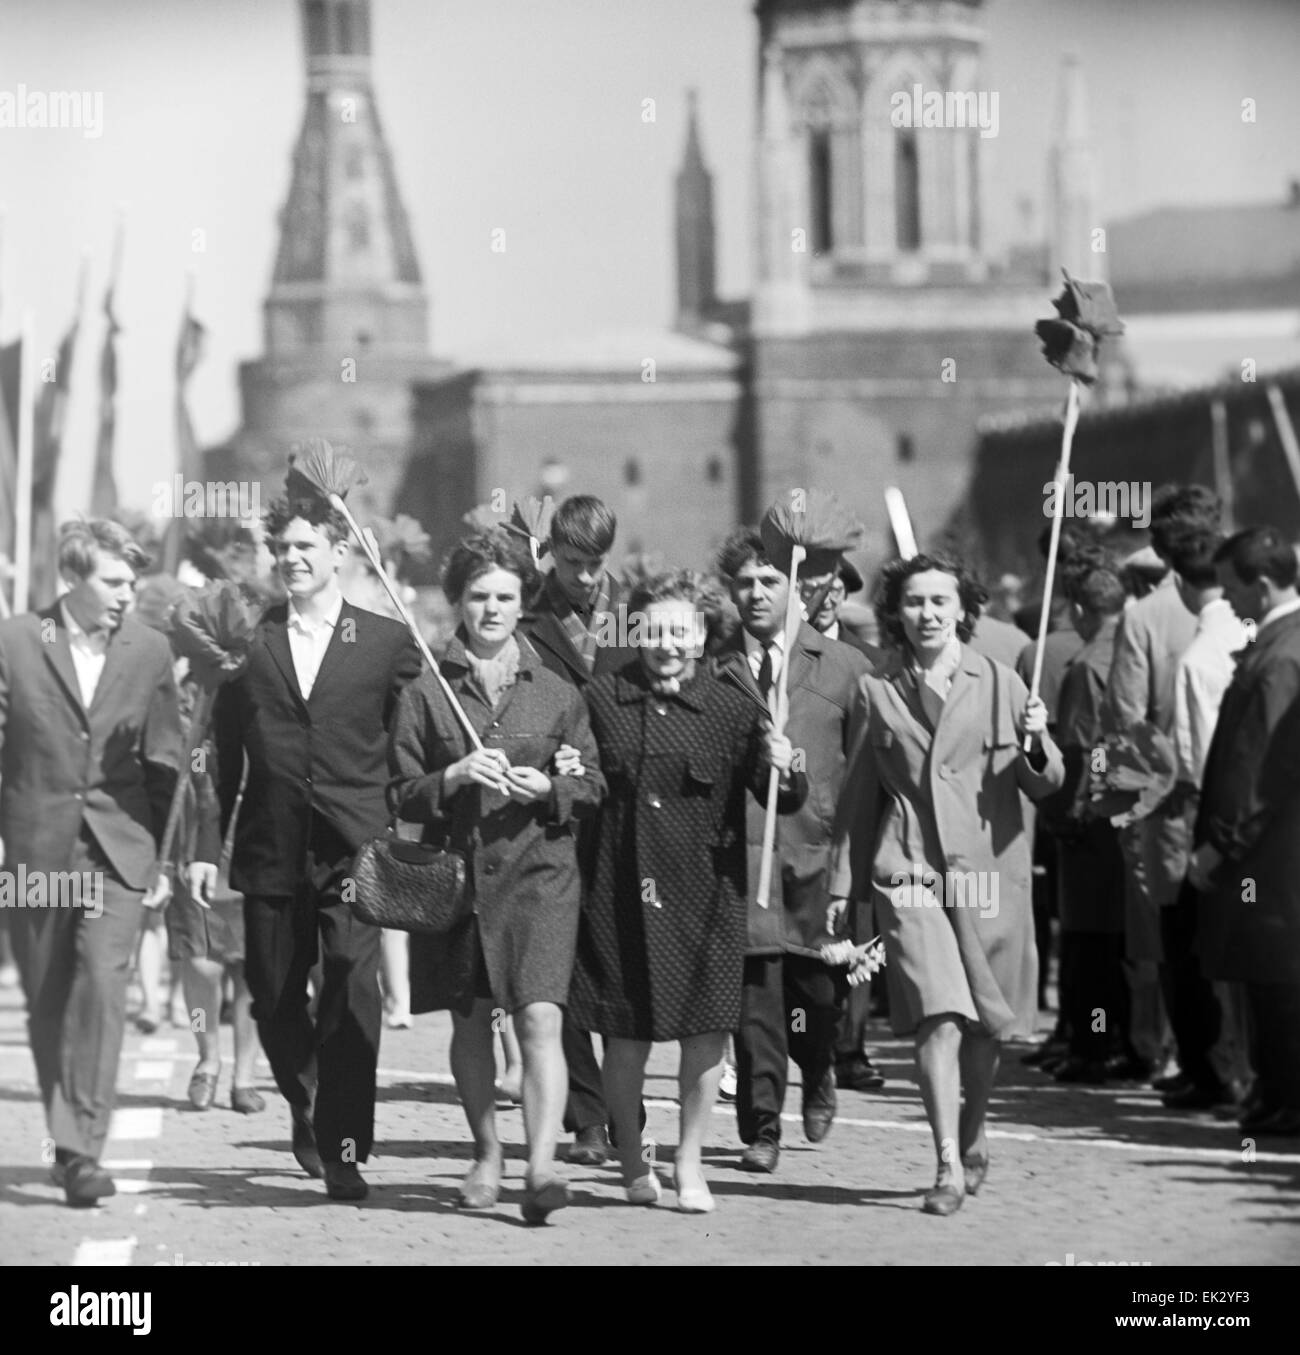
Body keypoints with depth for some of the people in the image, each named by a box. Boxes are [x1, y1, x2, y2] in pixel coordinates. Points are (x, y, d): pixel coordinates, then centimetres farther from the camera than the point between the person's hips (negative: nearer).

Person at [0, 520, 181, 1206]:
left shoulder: (150, 651, 4)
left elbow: (164, 761, 10)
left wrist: (165, 853, 8)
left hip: (118, 848, 0)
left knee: (103, 982, -16)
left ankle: (81, 1148, -16)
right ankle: (68, 1136, 23)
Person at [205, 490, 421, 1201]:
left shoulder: (387, 641, 3)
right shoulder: (246, 642, 7)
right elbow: (222, 754, 11)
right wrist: (207, 845, 7)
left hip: (356, 849, -2)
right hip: (271, 850, 2)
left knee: (352, 1001, -8)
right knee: (274, 1000, 9)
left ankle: (343, 1151, -3)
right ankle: (306, 1108, 35)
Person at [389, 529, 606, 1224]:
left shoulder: (557, 693, 7)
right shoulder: (425, 693, 4)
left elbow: (592, 788, 11)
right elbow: (401, 794, 3)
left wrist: (547, 787, -9)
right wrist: (455, 777, -14)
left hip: (540, 871, -1)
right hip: (455, 871, 1)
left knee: (540, 1017, -15)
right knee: (470, 1024, 11)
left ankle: (541, 1167, -22)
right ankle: (487, 1154, 31)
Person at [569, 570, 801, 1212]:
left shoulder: (733, 709, -1)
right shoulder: (600, 700, 3)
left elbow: (781, 802, -1)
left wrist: (782, 771, -22)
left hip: (703, 893, 0)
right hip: (622, 888, 0)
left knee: (706, 1031, -1)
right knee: (625, 1033, 5)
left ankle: (689, 1164, 16)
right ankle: (633, 1163, 22)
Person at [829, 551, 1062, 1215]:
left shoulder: (999, 684, 4)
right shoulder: (876, 691, 8)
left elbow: (1045, 785, 6)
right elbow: (858, 794, 15)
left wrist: (1036, 743, -16)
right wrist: (843, 882, 15)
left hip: (988, 868, 1)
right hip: (909, 872, -1)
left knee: (984, 1024, 9)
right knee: (938, 1017, -15)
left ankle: (972, 1138, 34)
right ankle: (949, 1167, -15)